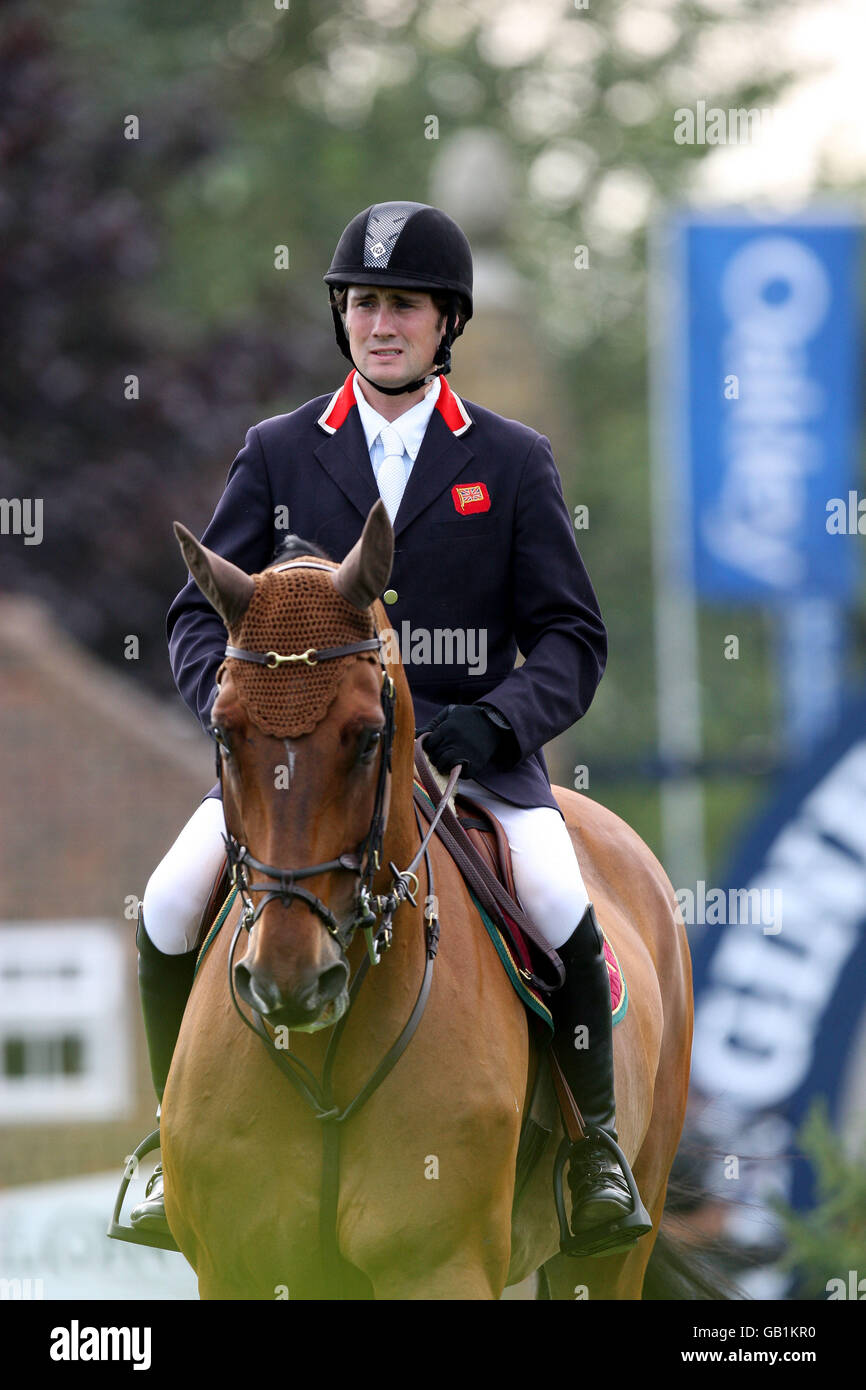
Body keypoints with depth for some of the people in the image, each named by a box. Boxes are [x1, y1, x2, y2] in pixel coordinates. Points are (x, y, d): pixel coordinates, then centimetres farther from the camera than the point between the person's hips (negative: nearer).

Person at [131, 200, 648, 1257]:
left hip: (469, 745, -1)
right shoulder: (278, 453, 8)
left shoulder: (514, 462, 6)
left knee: (561, 907, -27)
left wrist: (496, 720, -16)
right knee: (171, 906, -20)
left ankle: (595, 1141, -6)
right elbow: (200, 613, 8)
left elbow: (571, 636, 3)